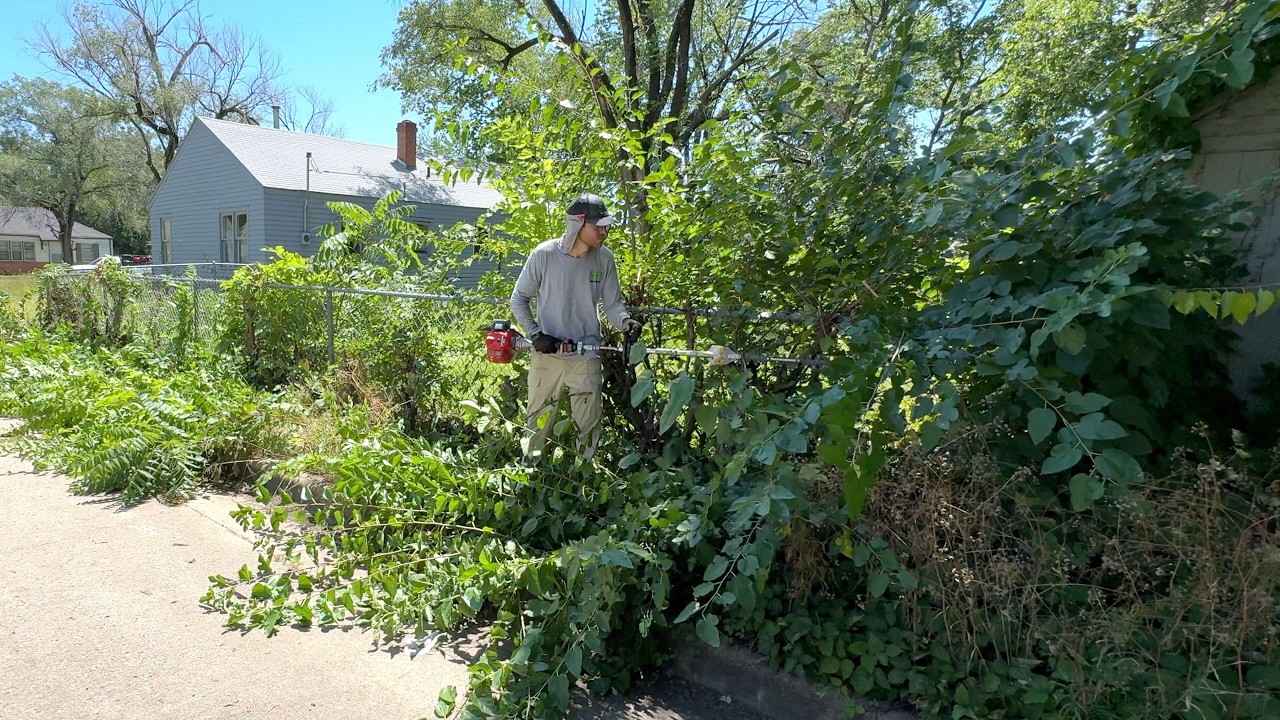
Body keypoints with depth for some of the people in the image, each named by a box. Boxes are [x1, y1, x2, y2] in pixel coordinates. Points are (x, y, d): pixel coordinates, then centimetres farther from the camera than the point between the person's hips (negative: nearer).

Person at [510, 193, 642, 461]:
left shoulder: (604, 258, -4)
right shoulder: (544, 254, -11)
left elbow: (612, 303, 3)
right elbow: (519, 299, -1)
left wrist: (625, 321, -18)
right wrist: (535, 334, -11)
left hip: (586, 357, 1)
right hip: (546, 356, -1)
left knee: (589, 429, 8)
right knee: (537, 422, 13)